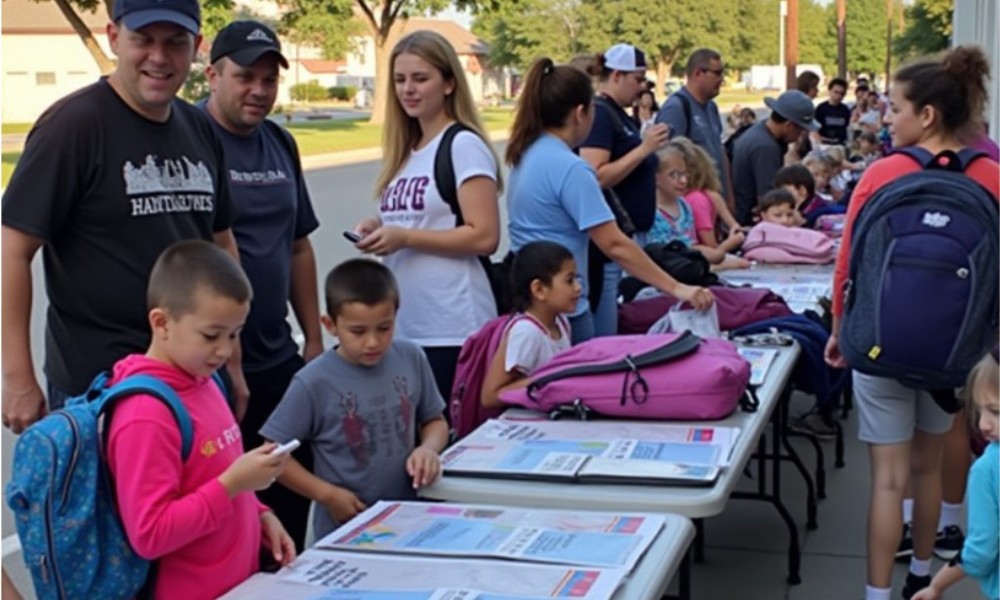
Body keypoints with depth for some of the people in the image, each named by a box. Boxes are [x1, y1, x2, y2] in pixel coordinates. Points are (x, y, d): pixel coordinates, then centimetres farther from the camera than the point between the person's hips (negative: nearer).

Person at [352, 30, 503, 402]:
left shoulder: (464, 146, -10)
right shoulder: (405, 151, 14)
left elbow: (485, 236, -16)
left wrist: (404, 237, -19)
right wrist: (379, 230, 3)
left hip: (453, 330, -8)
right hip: (403, 327, 8)